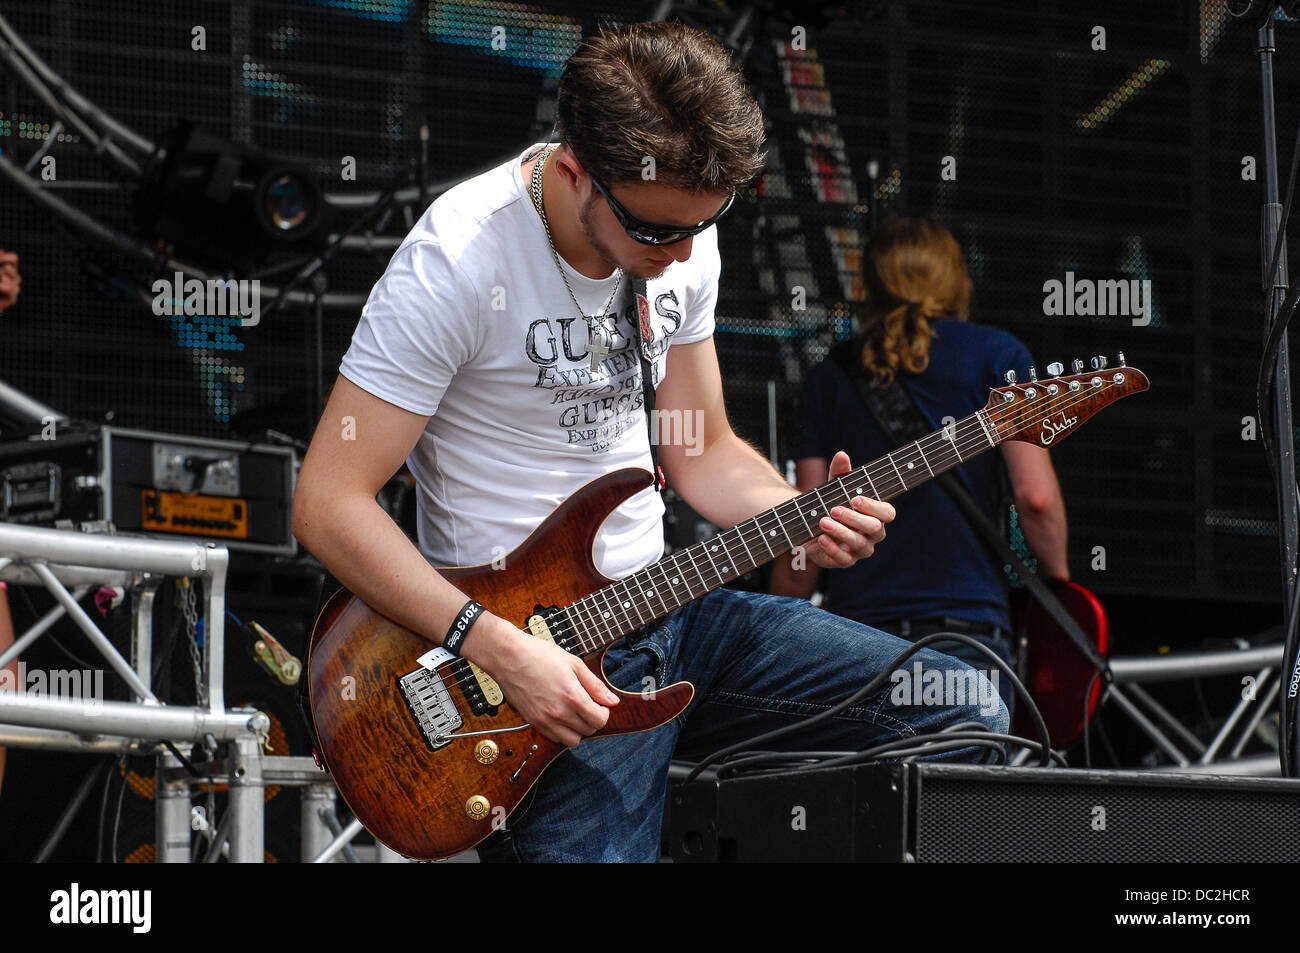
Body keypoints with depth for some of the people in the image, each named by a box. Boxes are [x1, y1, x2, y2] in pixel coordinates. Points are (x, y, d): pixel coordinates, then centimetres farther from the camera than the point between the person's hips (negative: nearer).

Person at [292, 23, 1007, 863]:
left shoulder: (680, 233, 4)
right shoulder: (461, 260, -19)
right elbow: (329, 503, -19)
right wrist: (501, 651, -25)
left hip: (670, 606, 7)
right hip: (542, 646, -7)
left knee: (968, 715, 0)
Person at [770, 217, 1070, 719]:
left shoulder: (830, 376, 12)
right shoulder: (995, 354, 5)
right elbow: (1035, 496, -5)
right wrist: (1057, 581, 12)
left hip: (856, 638, 2)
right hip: (967, 630, -2)